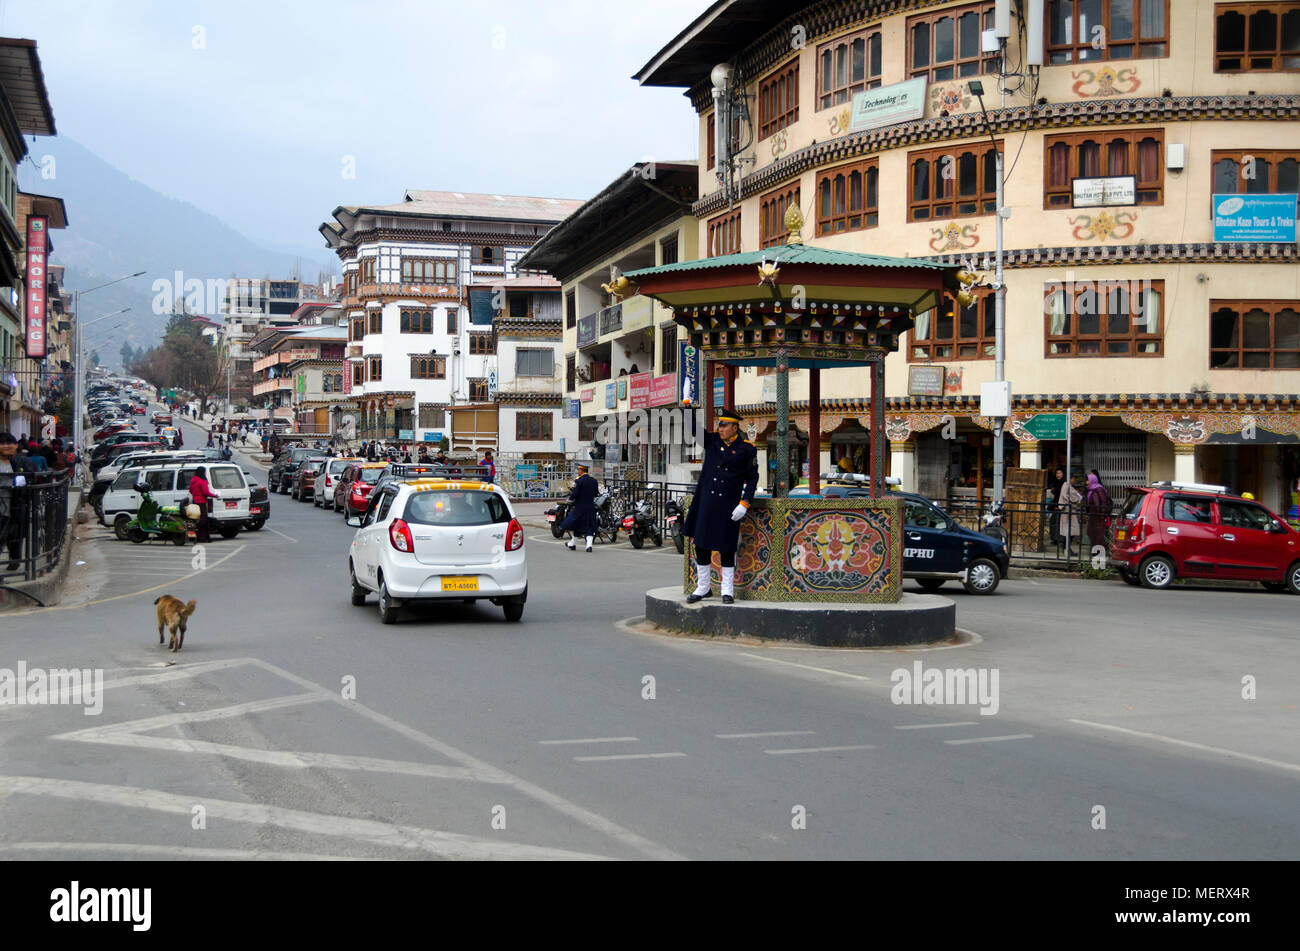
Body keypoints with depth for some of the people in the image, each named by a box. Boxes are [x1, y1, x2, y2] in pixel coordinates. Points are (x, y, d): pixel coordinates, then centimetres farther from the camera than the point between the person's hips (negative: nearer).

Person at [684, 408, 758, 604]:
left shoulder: (746, 449, -1)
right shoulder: (711, 441, 7)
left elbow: (752, 478, 0)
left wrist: (744, 504, -8)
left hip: (728, 506, -3)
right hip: (705, 503, 3)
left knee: (726, 548, 2)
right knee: (701, 544, 7)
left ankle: (728, 591, 13)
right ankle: (703, 588, 20)